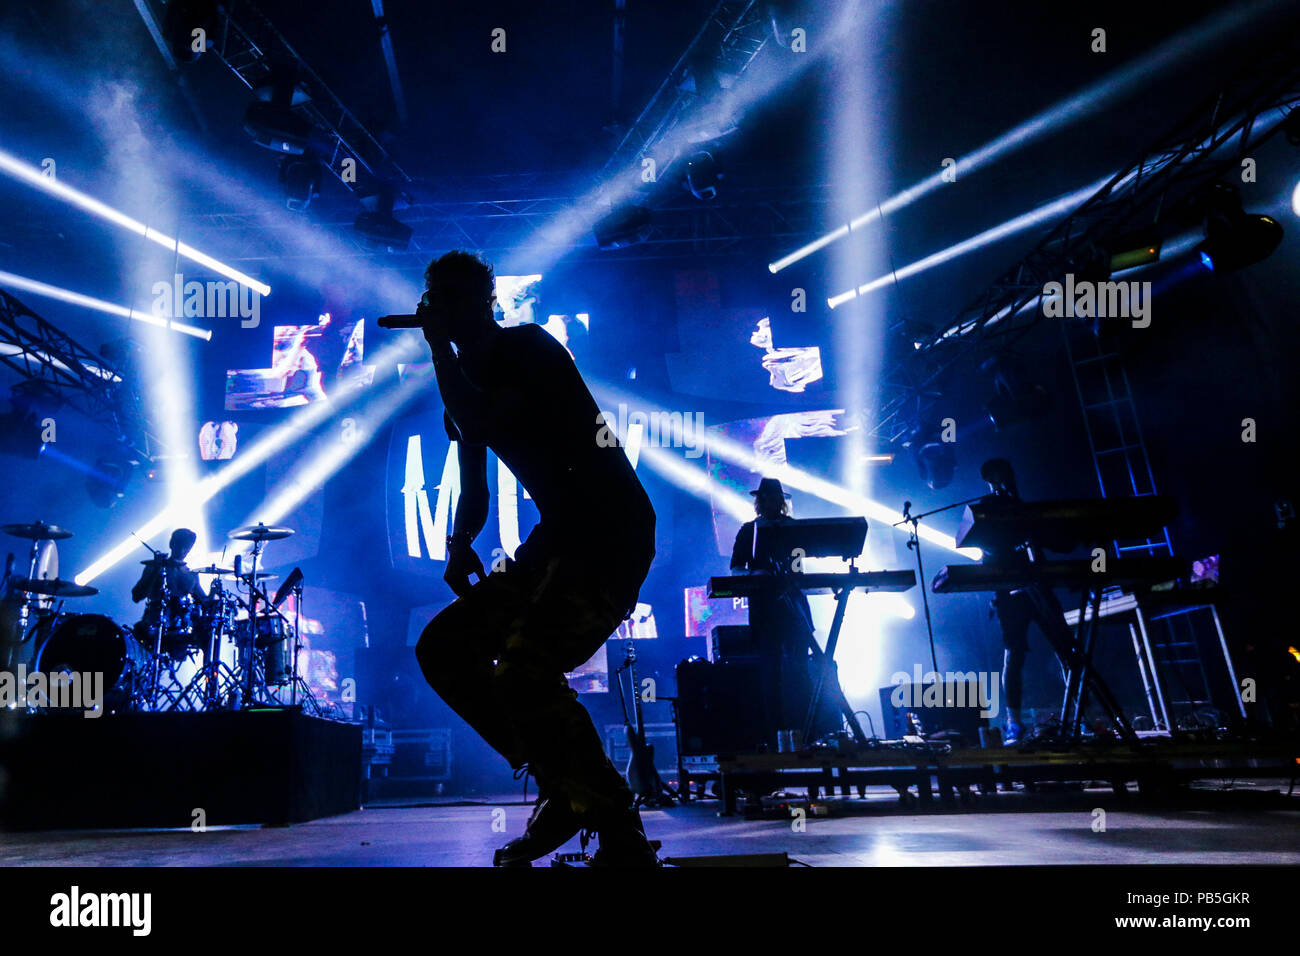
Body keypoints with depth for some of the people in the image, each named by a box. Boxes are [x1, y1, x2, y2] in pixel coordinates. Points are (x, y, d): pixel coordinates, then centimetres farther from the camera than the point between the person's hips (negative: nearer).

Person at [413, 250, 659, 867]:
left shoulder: (526, 347, -7)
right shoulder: (467, 377, 19)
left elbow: (479, 424, -25)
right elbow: (474, 490, 22)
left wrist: (440, 344, -10)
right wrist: (459, 544, 1)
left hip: (614, 532, -10)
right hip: (558, 539, 10)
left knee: (523, 670, -27)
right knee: (443, 646, 6)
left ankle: (621, 837, -13)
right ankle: (562, 790, 11)